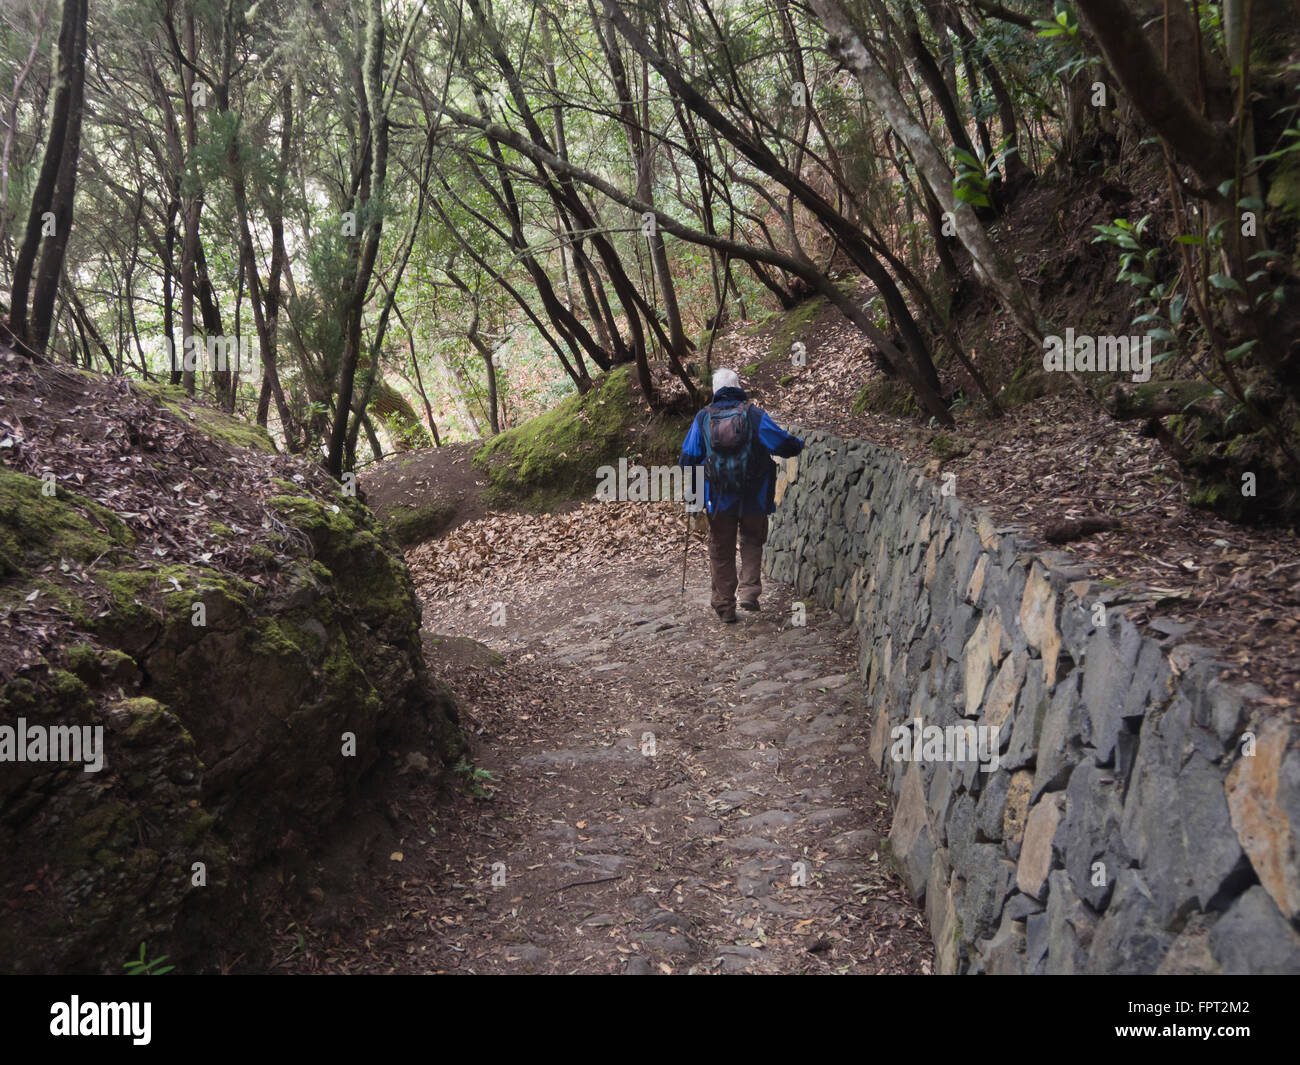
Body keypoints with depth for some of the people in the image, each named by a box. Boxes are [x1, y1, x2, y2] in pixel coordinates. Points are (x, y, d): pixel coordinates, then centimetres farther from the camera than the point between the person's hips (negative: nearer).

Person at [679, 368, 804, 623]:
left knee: (721, 551, 13)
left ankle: (725, 606, 18)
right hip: (753, 498, -1)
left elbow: (688, 458, 2)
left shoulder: (702, 418, -2)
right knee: (752, 541, 21)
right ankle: (749, 590, 5)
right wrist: (799, 444, 17)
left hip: (718, 499, 1)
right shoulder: (755, 416, -9)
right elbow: (785, 445, -6)